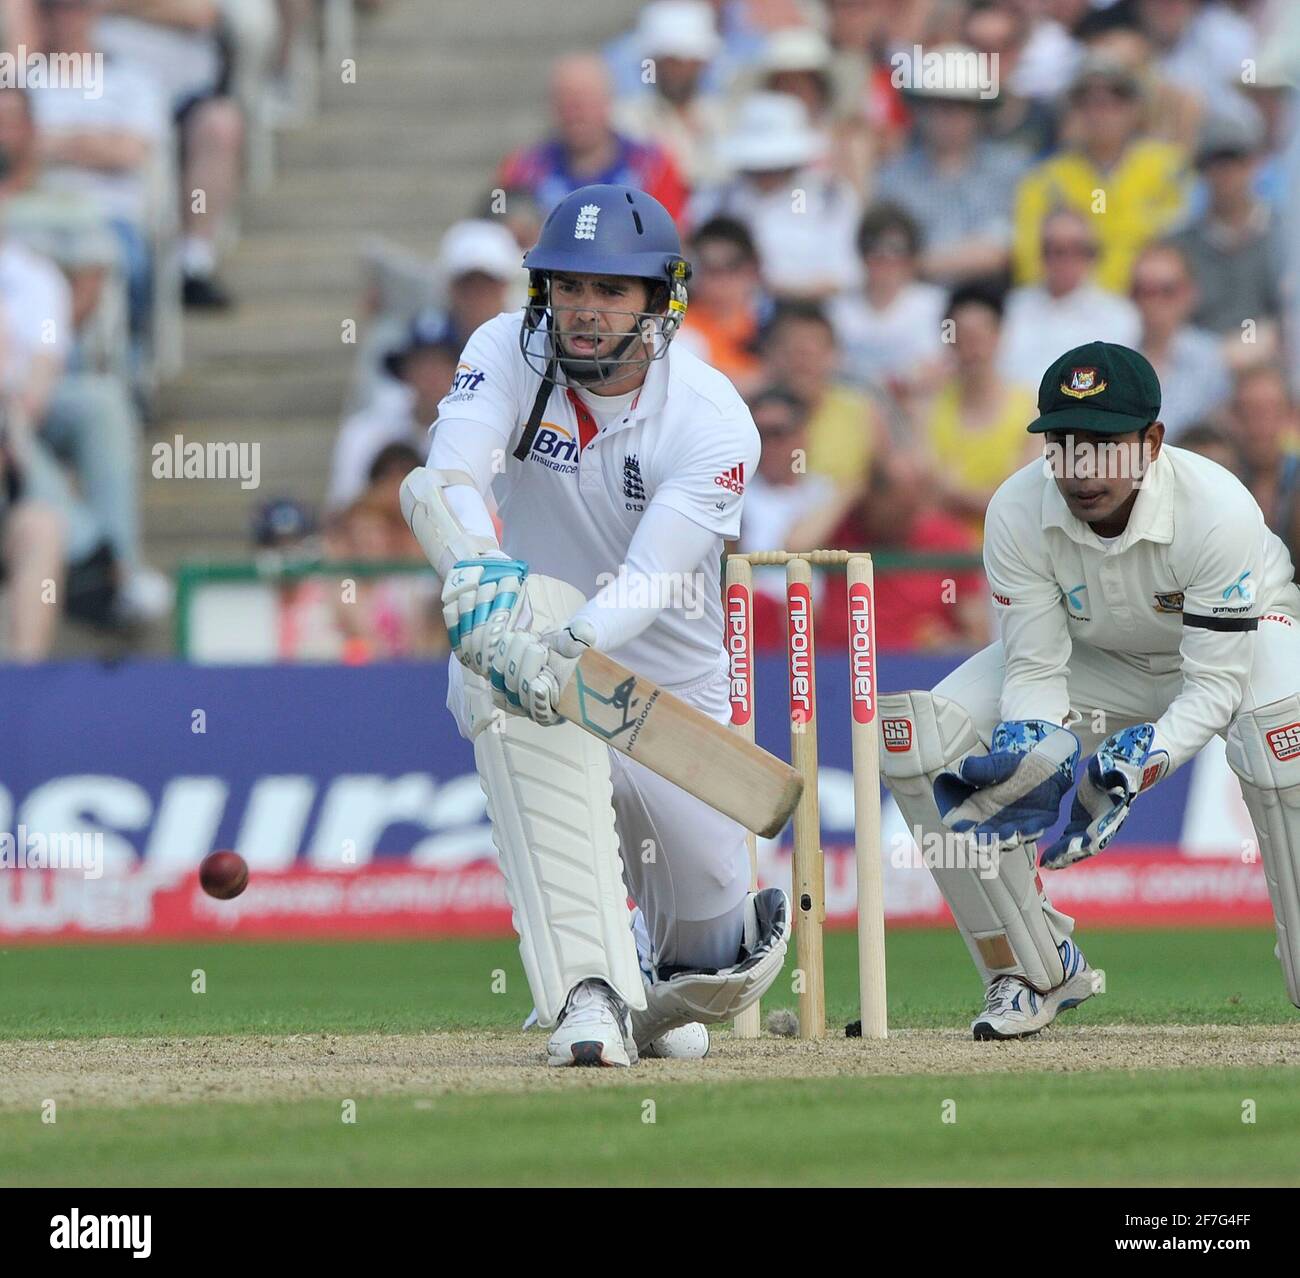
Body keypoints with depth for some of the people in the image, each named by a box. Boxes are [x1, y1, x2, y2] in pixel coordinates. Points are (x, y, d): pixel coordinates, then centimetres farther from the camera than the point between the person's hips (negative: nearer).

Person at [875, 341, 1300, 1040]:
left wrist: (1142, 760, -48)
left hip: (1241, 637, -4)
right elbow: (1036, 667, -19)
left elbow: (1216, 685, -32)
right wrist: (1027, 747, -40)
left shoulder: (1219, 508, -35)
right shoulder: (1018, 511, -26)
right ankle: (1034, 971, -3)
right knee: (917, 737, -17)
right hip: (1096, 660, 4)